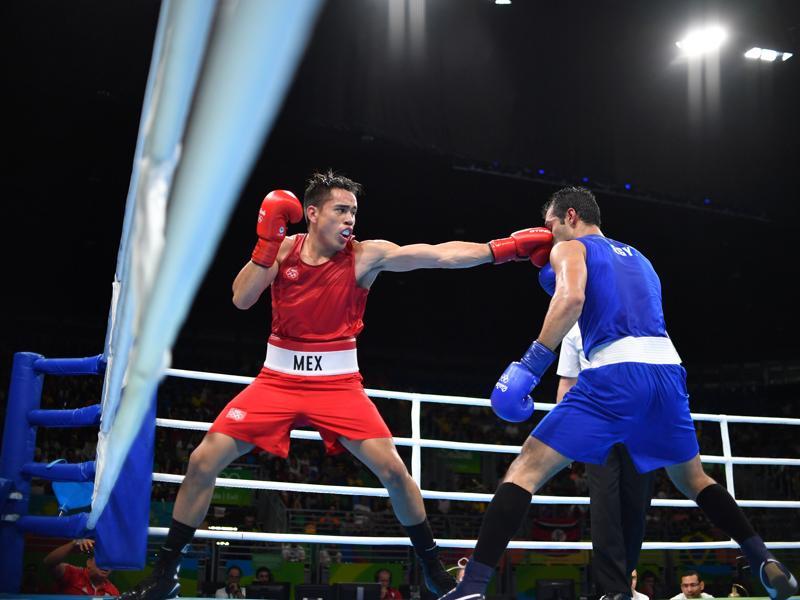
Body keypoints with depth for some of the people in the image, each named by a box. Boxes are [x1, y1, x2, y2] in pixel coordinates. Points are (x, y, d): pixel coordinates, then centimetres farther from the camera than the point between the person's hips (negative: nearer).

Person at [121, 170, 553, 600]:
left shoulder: (366, 255, -10)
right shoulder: (283, 248, -2)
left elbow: (440, 255, -21)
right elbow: (241, 300, -12)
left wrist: (505, 248, -31)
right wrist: (267, 242, -20)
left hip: (338, 383, -1)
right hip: (278, 380, 2)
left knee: (393, 469, -11)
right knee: (203, 461, -6)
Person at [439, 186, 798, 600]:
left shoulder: (569, 248, 10)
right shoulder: (636, 257, 30)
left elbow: (572, 298, -11)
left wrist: (531, 362, -15)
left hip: (616, 372, -6)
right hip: (667, 368, 6)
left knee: (526, 470, -5)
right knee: (692, 479, 29)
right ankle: (766, 564, 21)